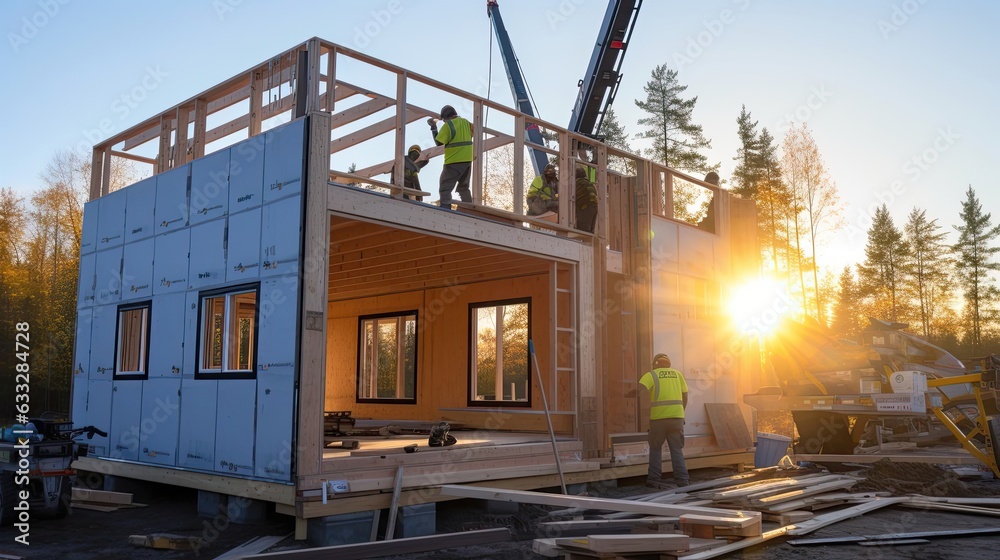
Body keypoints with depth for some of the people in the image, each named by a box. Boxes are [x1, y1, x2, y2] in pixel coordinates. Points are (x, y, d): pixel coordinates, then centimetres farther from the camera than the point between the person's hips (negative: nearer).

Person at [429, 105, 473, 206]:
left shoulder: (448, 125, -11)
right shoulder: (466, 122, 9)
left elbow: (438, 142, -10)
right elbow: (473, 133, 23)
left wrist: (433, 127, -2)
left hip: (454, 161, -7)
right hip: (467, 160, 7)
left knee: (445, 189, -7)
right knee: (463, 187, 22)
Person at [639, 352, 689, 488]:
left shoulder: (651, 375, 4)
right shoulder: (677, 374, 14)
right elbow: (685, 397, 13)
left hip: (658, 417, -2)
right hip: (676, 416, 2)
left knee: (655, 449, 10)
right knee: (677, 449, 9)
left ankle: (654, 480, 8)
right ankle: (681, 479, 3)